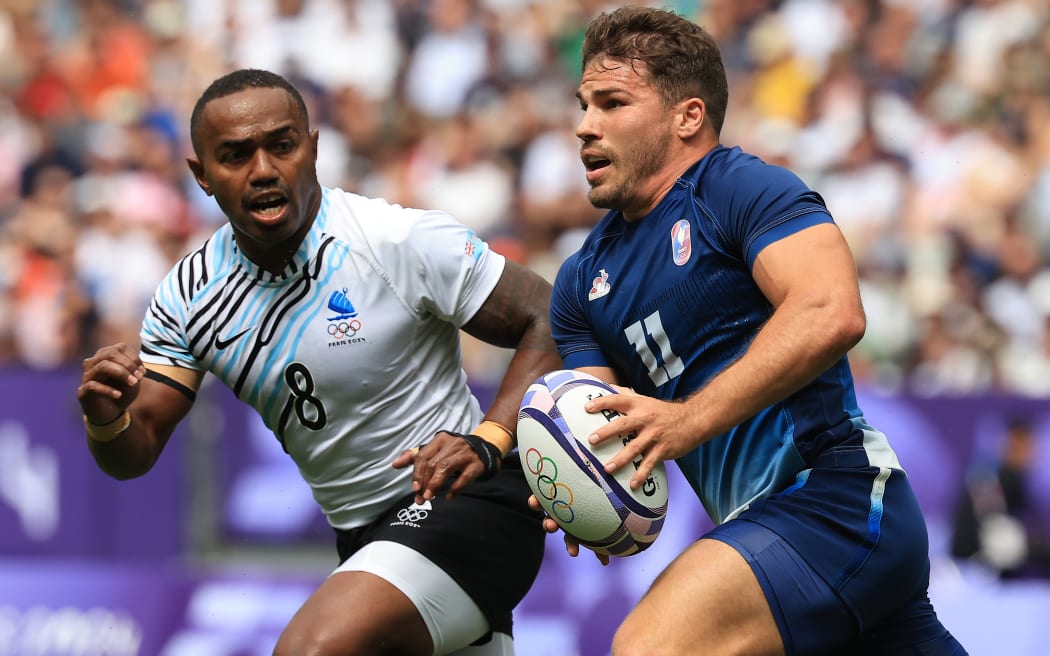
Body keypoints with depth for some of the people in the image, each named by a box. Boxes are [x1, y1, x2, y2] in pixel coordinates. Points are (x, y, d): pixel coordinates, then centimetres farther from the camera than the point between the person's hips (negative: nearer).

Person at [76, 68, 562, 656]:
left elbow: (548, 321, -14)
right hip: (365, 539, 7)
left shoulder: (404, 242, -16)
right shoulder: (189, 295, 1)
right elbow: (137, 452, 2)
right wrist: (108, 420, -23)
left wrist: (487, 442, -28)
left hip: (464, 500, -7)